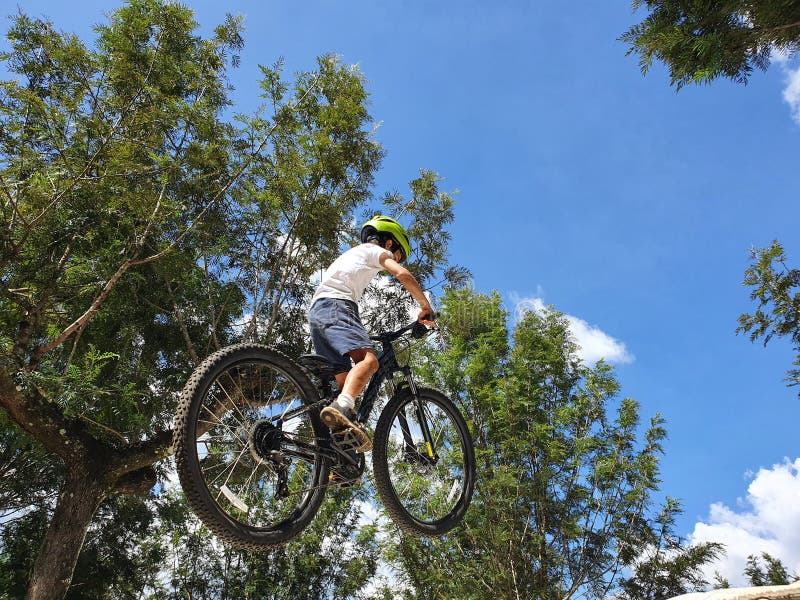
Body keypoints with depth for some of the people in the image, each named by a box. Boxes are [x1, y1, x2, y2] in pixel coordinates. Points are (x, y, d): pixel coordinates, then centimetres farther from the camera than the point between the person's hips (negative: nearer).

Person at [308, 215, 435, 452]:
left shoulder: (353, 253, 40)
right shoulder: (376, 250, 14)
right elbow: (403, 274, -4)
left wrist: (360, 334, 40)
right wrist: (425, 306, 3)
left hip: (317, 309, 9)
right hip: (335, 305, -9)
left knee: (343, 380, 3)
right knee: (368, 359, -29)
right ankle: (342, 408, -54)